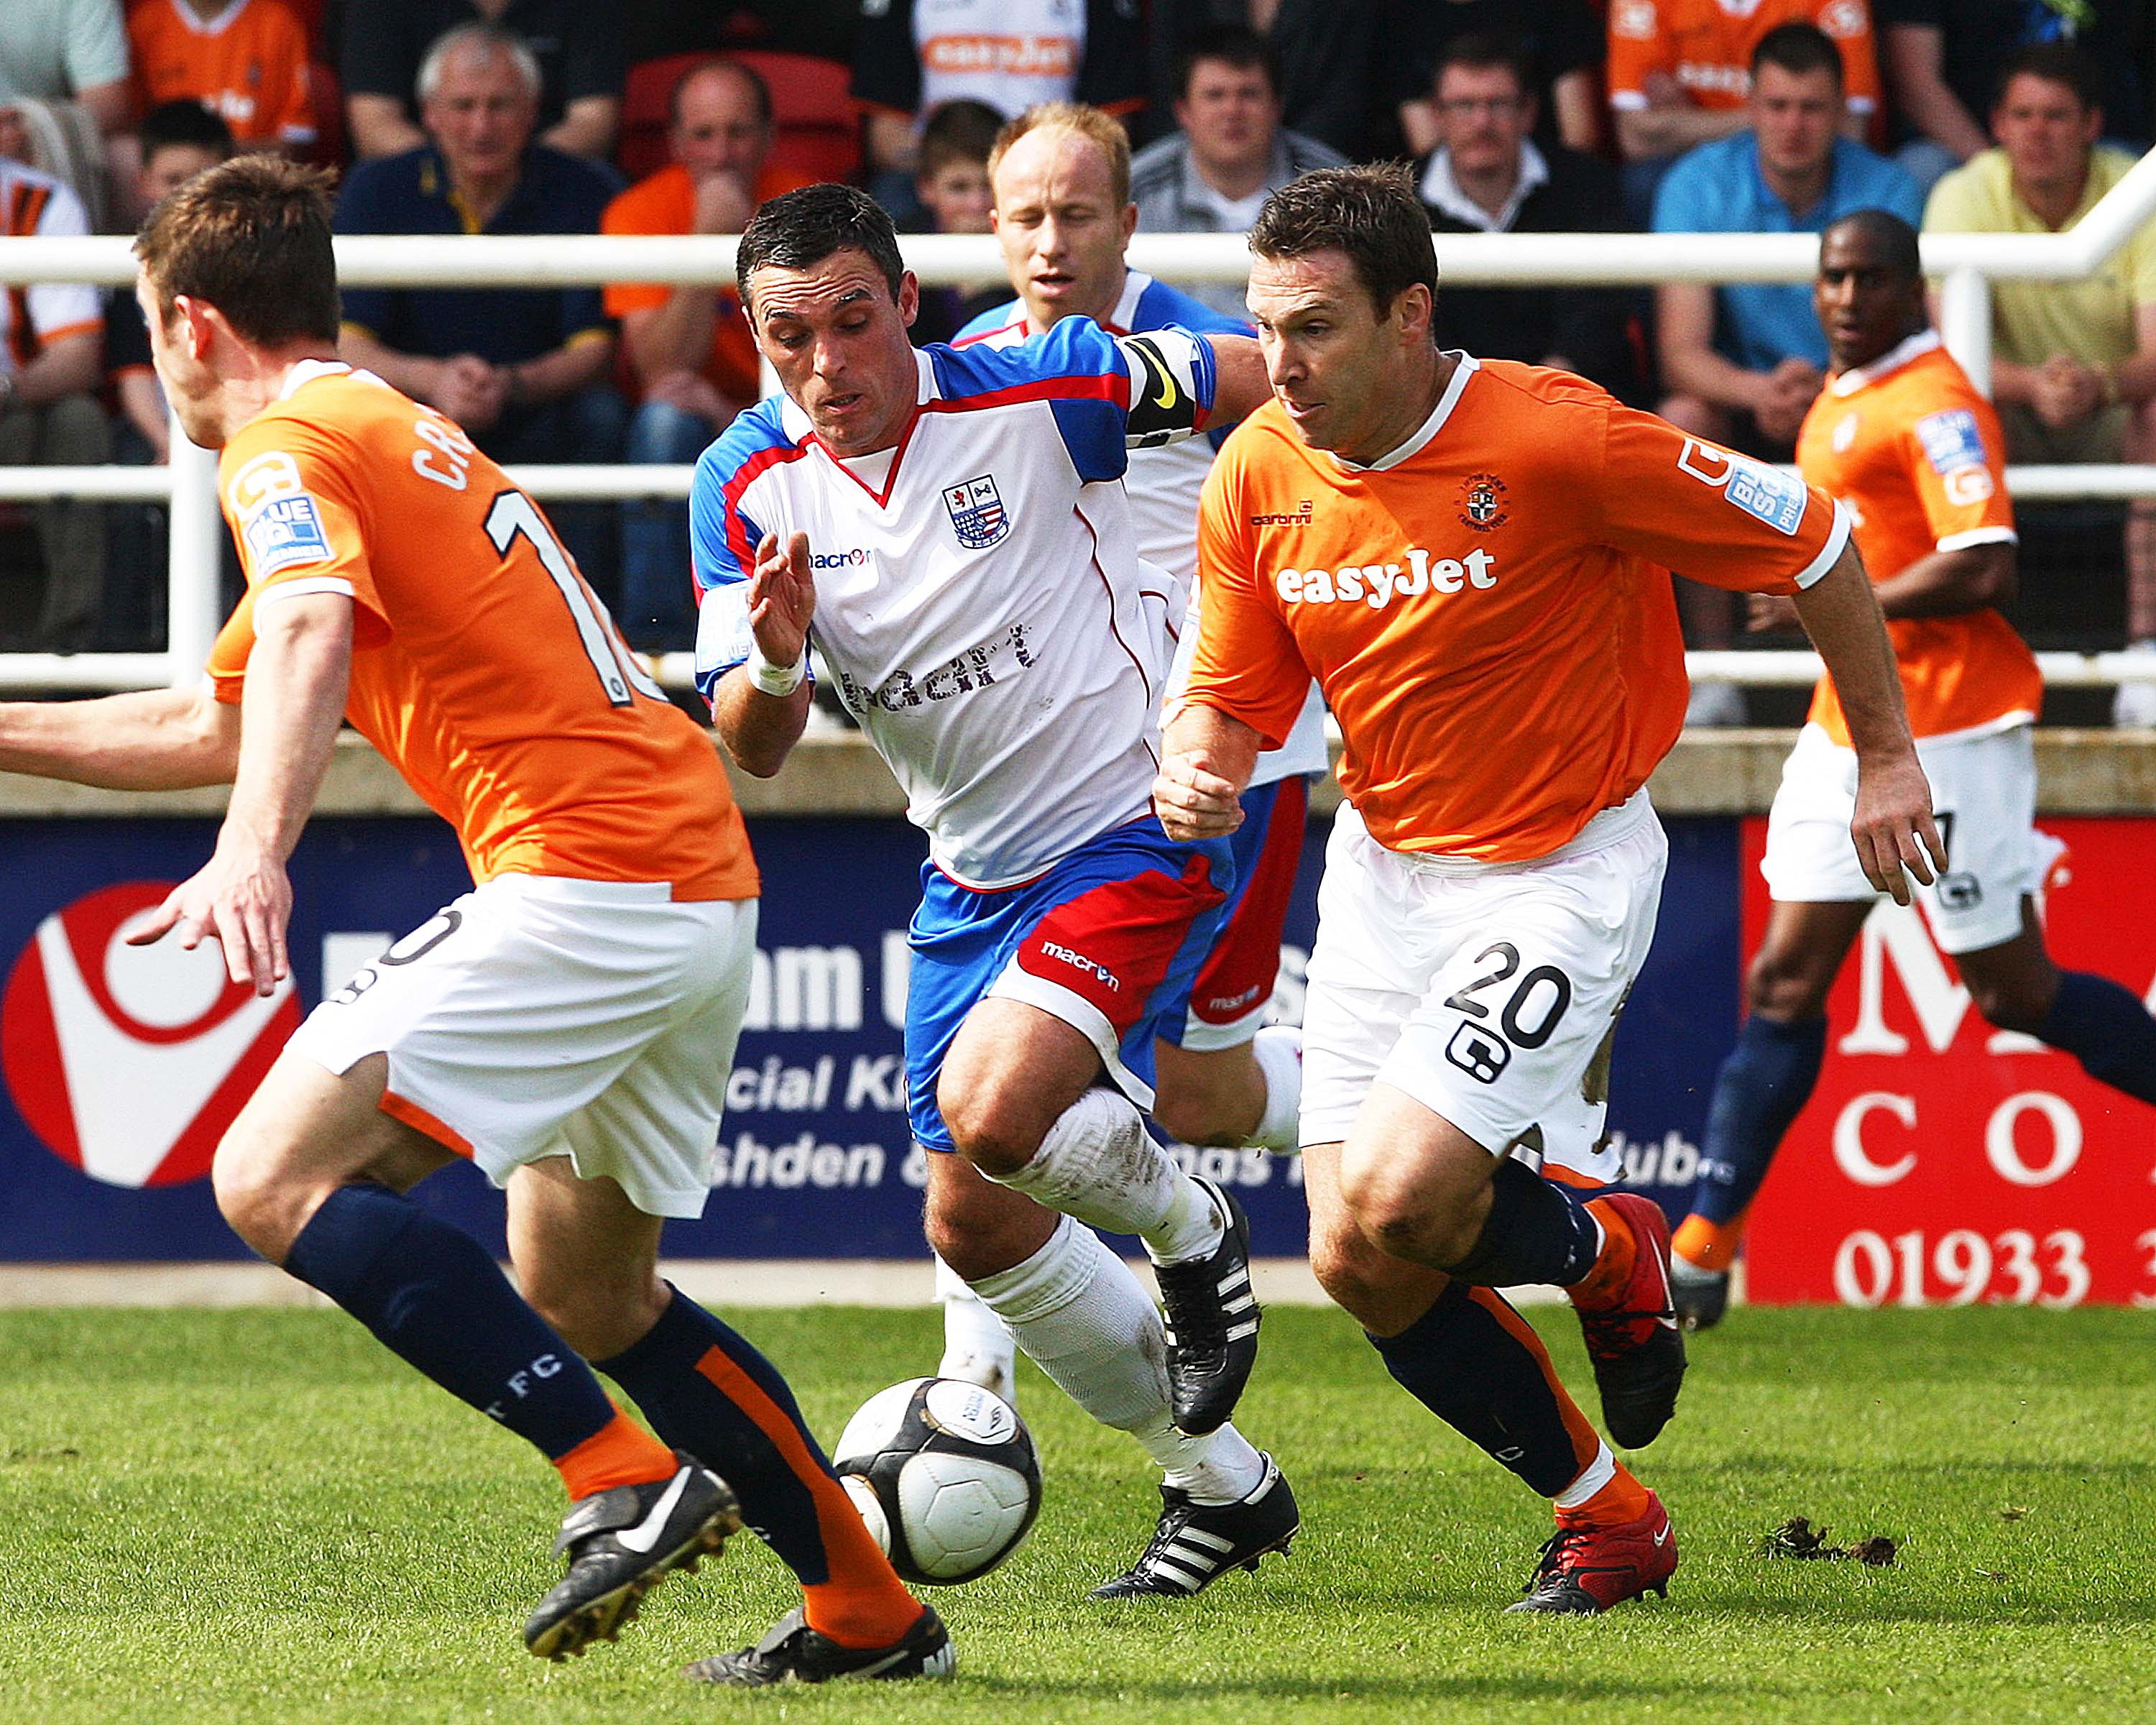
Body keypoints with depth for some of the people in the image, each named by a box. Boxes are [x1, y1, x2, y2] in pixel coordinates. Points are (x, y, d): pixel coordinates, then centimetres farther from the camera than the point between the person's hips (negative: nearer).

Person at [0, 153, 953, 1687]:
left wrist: (253, 856, -43)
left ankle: (631, 1484, -24)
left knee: (279, 1175, -16)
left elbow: (309, 640, -28)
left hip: (585, 872, -10)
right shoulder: (401, 433, 27)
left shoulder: (287, 449, -4)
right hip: (703, 883, 10)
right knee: (587, 1297, 21)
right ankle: (870, 1609, 25)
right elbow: (219, 722, 35)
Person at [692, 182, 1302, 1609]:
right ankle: (1222, 1487, 27)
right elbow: (754, 750, -9)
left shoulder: (1038, 391, -18)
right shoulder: (748, 485, -6)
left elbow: (1278, 375, -6)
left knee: (992, 1110, -28)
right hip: (974, 875, 7)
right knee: (978, 1228, 9)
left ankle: (1190, 1229, 5)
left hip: (1140, 823, -6)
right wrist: (777, 662, -30)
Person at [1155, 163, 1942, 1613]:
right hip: (1384, 867, 6)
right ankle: (1605, 1514, 19)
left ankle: (1610, 1249, 12)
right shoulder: (1258, 475, -6)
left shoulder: (1555, 439, -22)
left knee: (1393, 1202, -22)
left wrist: (1886, 755, -3)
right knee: (1360, 1269, -1)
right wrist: (1199, 771, -19)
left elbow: (1807, 538, -11)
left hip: (1563, 867, -6)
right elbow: (1229, 692, 5)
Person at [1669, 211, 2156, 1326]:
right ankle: (1707, 1240, 4)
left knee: (2016, 993, -3)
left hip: (1947, 734, -9)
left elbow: (1985, 572, -24)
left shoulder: (1934, 401, -15)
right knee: (1786, 981, 4)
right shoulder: (1837, 403, 14)